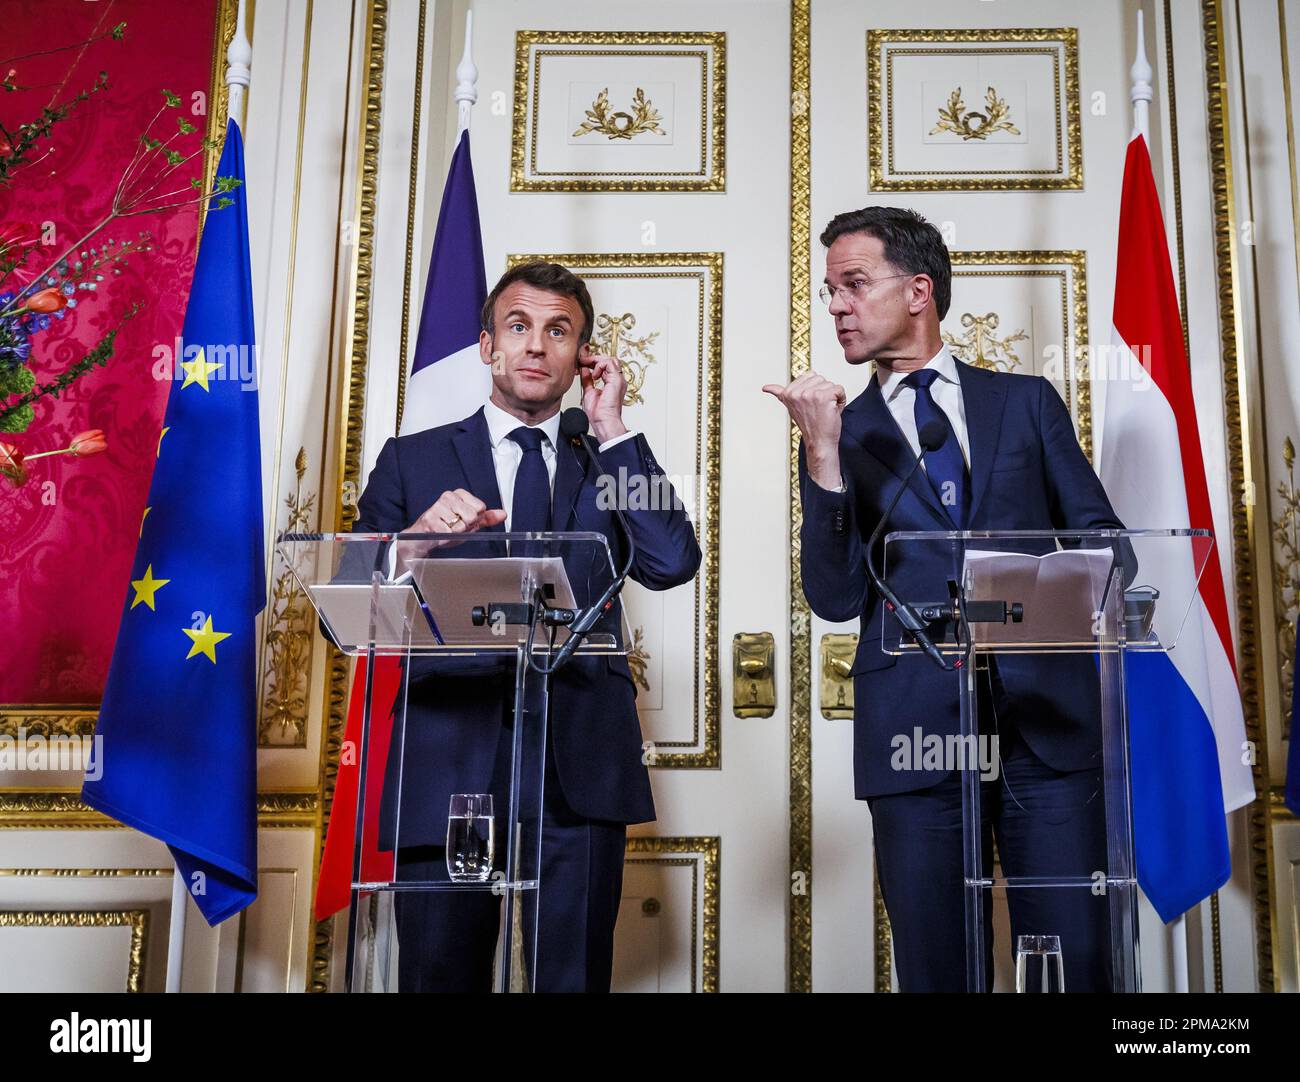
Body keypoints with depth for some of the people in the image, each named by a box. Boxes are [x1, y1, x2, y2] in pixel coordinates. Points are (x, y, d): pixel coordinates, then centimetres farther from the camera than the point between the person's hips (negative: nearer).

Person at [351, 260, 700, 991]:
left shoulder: (609, 468, 14)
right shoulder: (414, 460, 11)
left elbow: (674, 564, -5)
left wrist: (612, 430, -1)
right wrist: (413, 541, -16)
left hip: (580, 768, 1)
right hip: (448, 764, 0)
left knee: (576, 978, 4)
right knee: (441, 978, 5)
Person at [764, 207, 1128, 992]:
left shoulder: (1026, 401, 12)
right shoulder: (844, 435, 10)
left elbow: (1100, 537, 13)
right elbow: (835, 598, -1)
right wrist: (823, 456, -12)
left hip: (1050, 715, 0)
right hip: (917, 725, 0)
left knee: (1078, 963, -1)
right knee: (936, 969, 6)